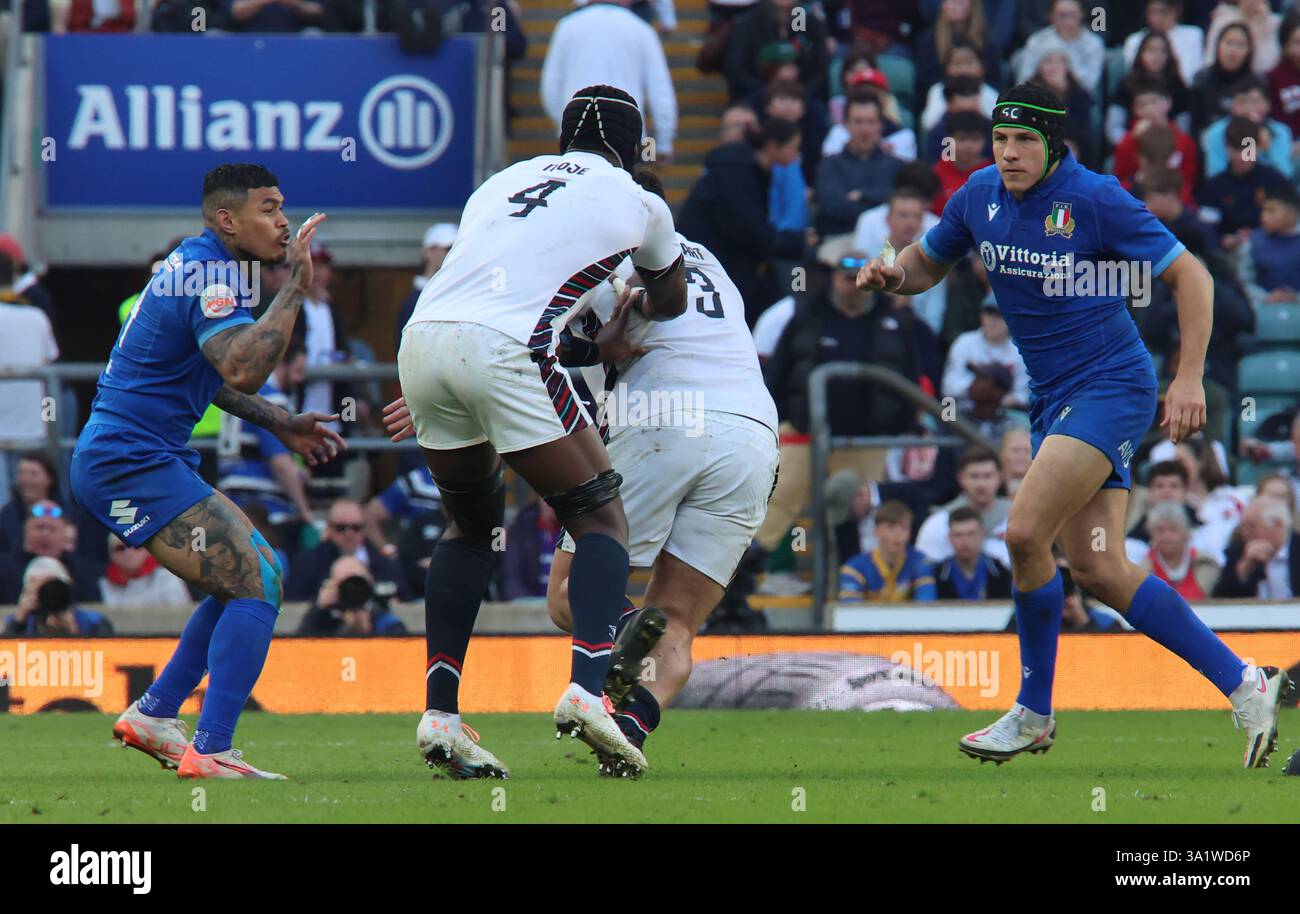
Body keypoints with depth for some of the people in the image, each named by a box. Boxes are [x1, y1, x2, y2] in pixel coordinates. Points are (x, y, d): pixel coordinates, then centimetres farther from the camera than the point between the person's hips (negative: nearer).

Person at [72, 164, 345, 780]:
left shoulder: (196, 263, 16)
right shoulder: (210, 273, -16)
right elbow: (242, 369, -32)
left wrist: (281, 424, 26)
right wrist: (295, 287, -26)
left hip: (115, 458, 11)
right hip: (131, 461, -11)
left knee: (258, 571, 16)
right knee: (256, 584, -16)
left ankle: (152, 714, 17)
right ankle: (210, 752, -21)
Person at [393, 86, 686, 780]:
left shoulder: (503, 181, 27)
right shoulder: (638, 207, 17)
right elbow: (671, 303, 35)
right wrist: (635, 308, 58)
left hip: (421, 340, 5)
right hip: (502, 350, -5)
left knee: (472, 525, 24)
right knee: (601, 521, 6)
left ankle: (439, 711, 13)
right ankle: (587, 686, -17)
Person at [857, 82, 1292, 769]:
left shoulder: (1095, 200, -14)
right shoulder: (981, 196, 5)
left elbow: (1190, 275, -9)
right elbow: (928, 262, 21)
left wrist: (1189, 377, -16)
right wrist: (893, 275, -3)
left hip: (1112, 385, -7)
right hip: (1053, 398, 7)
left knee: (1024, 533, -19)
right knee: (1096, 570, 0)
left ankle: (1033, 715, -2)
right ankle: (1244, 685, 7)